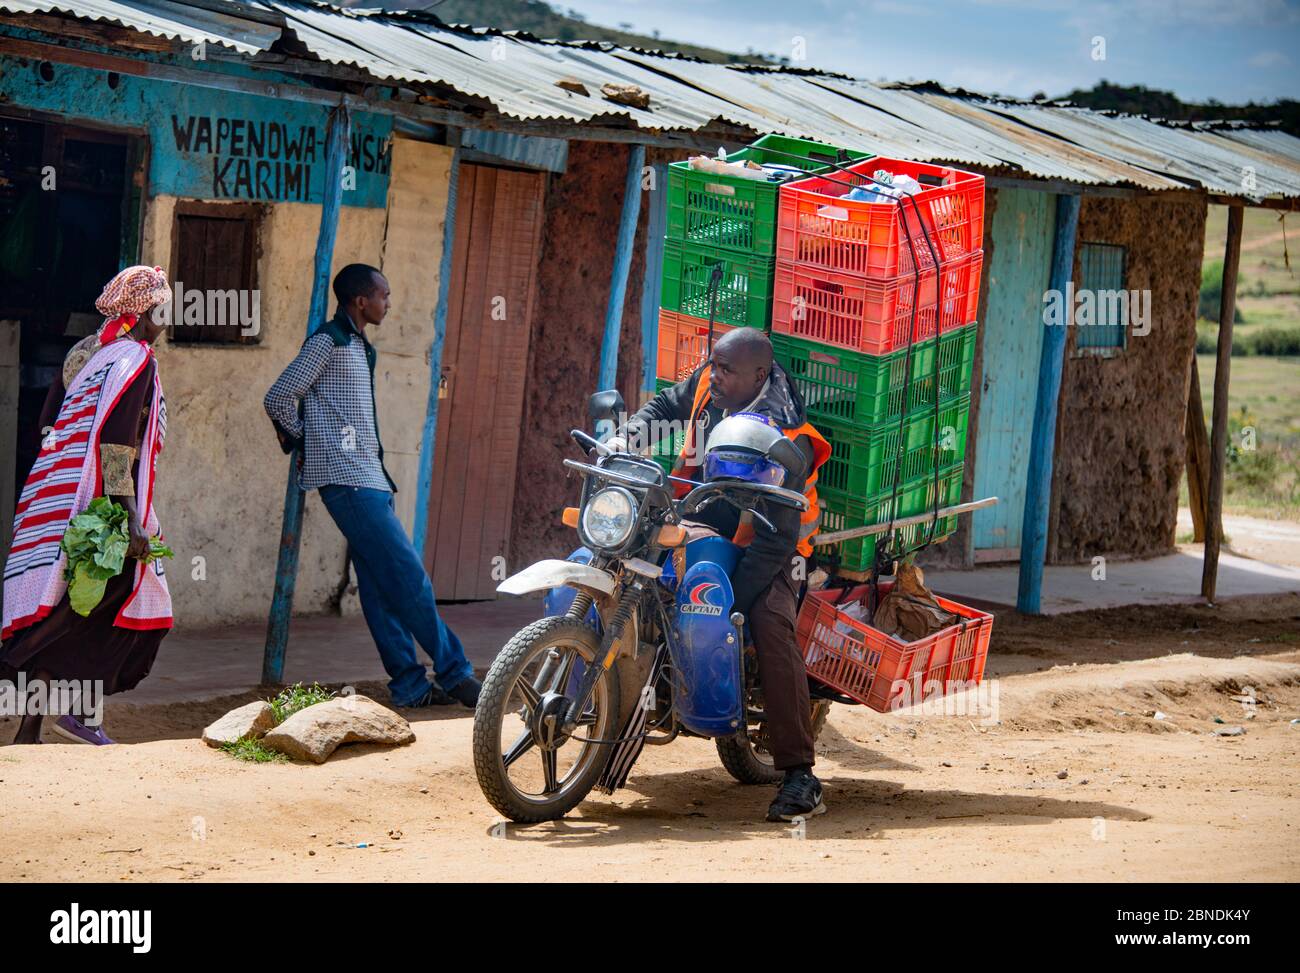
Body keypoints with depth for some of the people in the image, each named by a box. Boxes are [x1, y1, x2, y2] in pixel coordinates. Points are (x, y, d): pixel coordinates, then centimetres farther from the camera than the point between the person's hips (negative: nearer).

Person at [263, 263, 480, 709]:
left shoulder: (357, 346, 20)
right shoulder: (328, 342, -8)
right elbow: (279, 397, -10)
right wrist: (301, 439, 4)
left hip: (366, 478, 9)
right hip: (348, 479, -9)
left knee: (383, 585, 7)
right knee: (409, 576, -10)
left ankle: (410, 684, 7)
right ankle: (454, 673, -8)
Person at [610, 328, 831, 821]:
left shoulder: (785, 440, -27)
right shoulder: (707, 382, -7)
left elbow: (776, 540, -29)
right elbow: (667, 405, 17)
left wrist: (729, 601, -35)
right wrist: (630, 434, -4)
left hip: (758, 549, -8)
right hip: (695, 525, 8)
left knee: (773, 630, -29)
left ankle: (799, 775, -31)